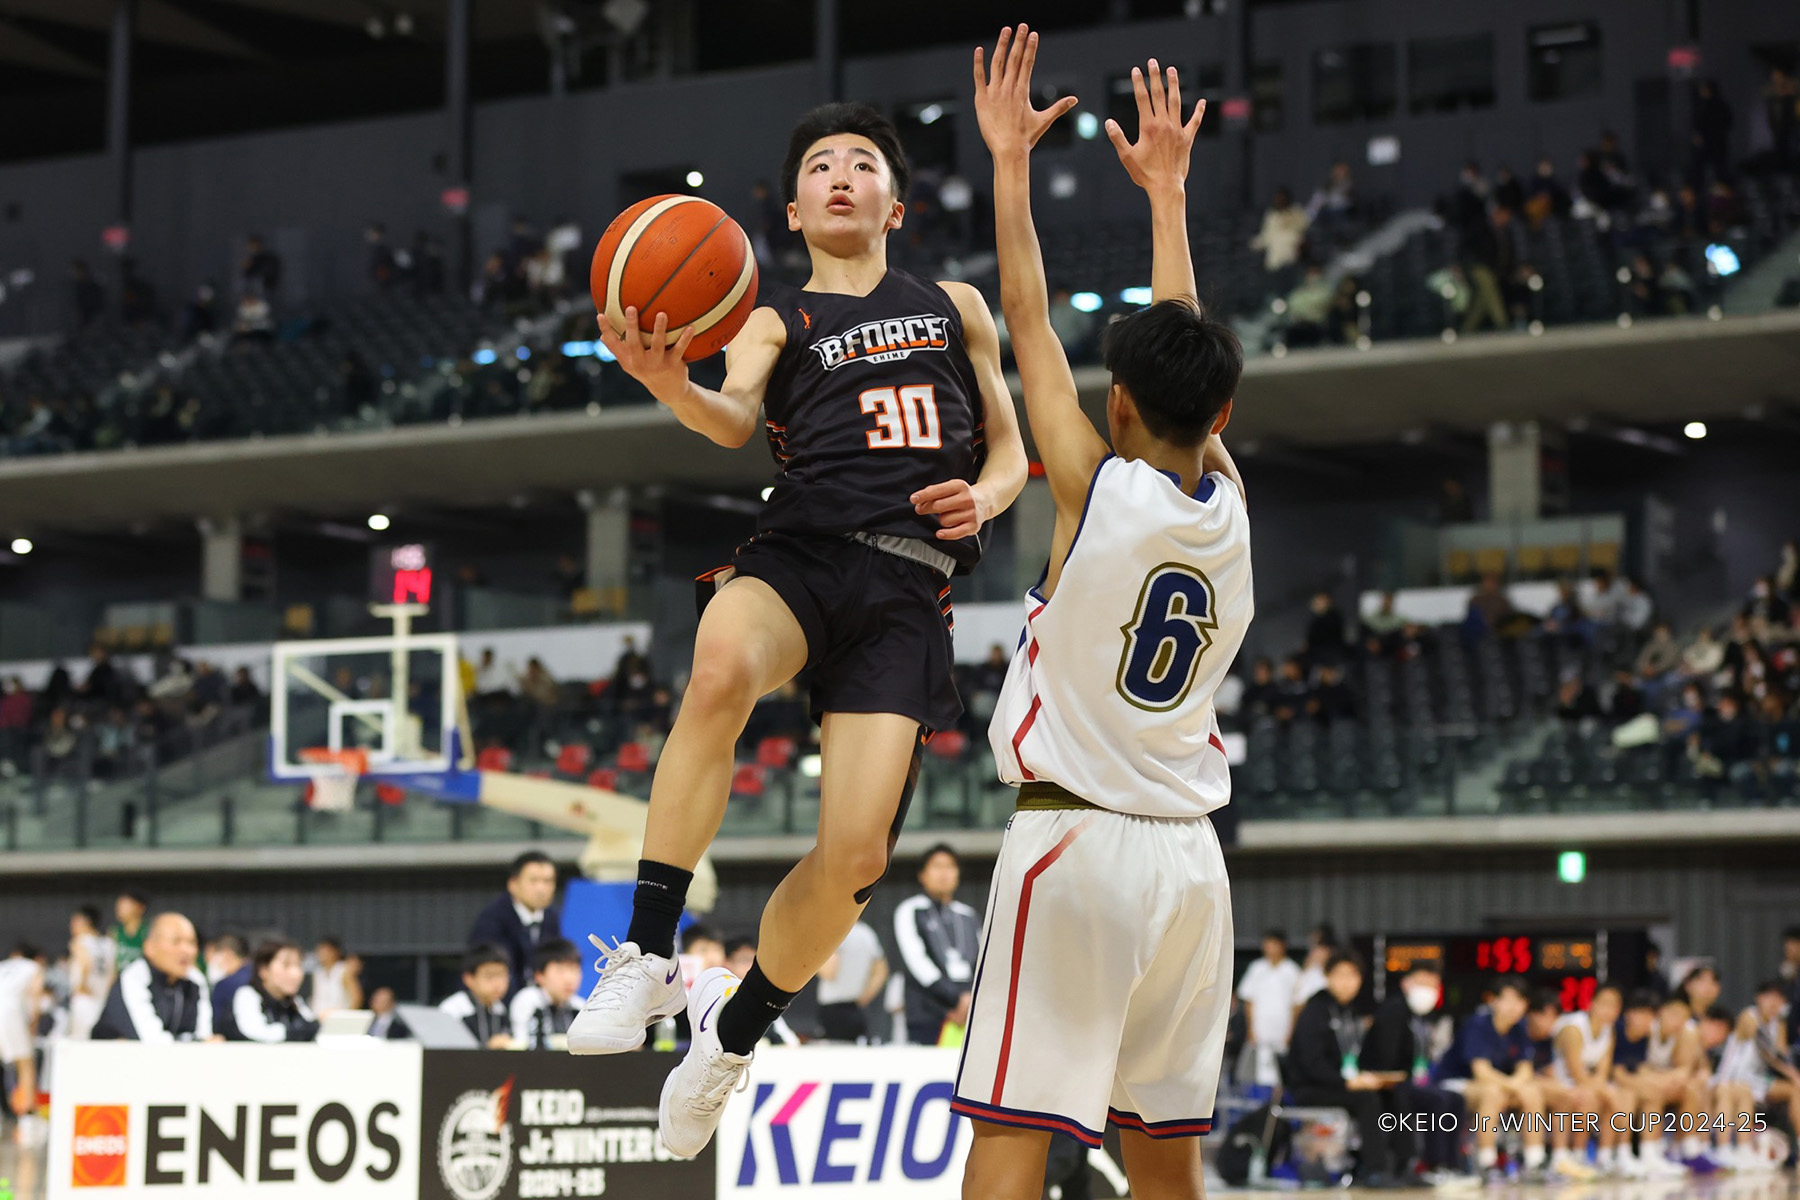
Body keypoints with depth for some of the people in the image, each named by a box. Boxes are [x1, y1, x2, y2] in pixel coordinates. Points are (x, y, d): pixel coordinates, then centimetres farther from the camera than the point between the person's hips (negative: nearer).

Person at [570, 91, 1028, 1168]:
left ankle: (736, 1027, 17)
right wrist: (670, 384, -29)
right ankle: (647, 955, -32)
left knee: (854, 855, -12)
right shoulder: (776, 317, 16)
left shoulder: (955, 306, 23)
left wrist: (983, 496, 1)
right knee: (724, 663, -40)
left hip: (909, 582, 2)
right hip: (802, 552, -1)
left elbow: (1011, 451, 26)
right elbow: (735, 420, -5)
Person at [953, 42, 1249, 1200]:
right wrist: (1167, 189, 29)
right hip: (1191, 854, 6)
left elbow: (1029, 322, 0)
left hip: (1076, 840, -6)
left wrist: (1010, 160, 8)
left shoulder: (1101, 489, -8)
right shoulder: (1228, 504, 5)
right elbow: (1188, 352, 19)